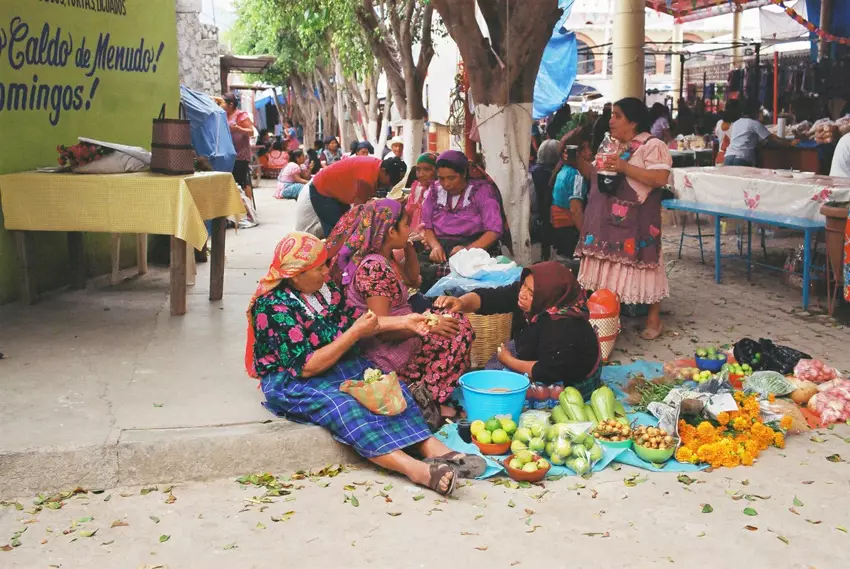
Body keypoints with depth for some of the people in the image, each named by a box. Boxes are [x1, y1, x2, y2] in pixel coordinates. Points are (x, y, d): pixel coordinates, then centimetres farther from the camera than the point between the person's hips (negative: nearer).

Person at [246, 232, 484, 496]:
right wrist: (355, 333, -23)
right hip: (292, 381, -8)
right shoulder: (274, 308, -19)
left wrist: (402, 322, 5)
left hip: (340, 366, 8)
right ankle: (415, 469, -46)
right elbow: (306, 366, -23)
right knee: (342, 406, -33)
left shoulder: (324, 289, 2)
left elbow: (351, 321, 15)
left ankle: (430, 446, -33)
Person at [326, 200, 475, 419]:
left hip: (396, 339, 10)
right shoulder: (375, 268, -24)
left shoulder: (383, 258, 6)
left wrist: (409, 246, 9)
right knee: (459, 328, -7)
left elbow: (412, 276, 26)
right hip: (389, 354, -10)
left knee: (452, 321, 15)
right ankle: (430, 399, -6)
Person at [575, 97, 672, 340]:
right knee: (609, 268, 9)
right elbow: (596, 176, 22)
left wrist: (625, 167, -24)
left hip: (635, 223, -7)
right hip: (608, 222, 7)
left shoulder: (652, 146, -8)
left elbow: (660, 178, -20)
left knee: (639, 265, -3)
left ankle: (654, 320, 8)